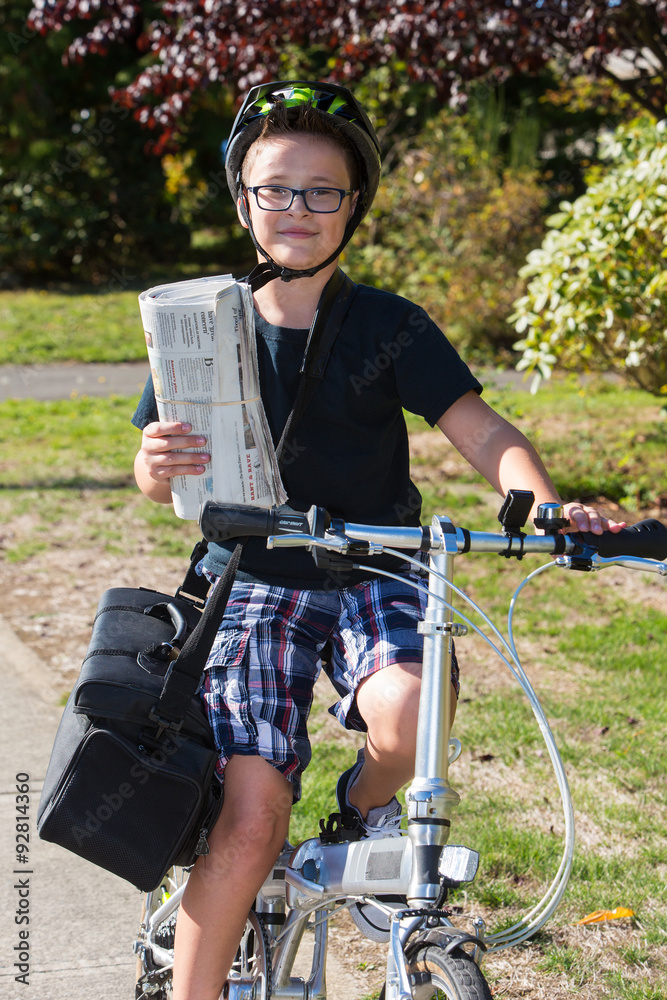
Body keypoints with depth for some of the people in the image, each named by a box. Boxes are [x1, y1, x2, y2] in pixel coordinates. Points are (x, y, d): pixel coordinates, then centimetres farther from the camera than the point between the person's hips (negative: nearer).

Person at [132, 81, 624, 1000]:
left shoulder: (391, 327, -3)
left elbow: (482, 432, -10)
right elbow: (158, 483, 4)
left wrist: (545, 504, -31)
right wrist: (157, 467, -21)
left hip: (374, 578, 0)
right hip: (255, 581, 1)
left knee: (407, 713, -33)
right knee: (250, 818, -15)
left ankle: (369, 804, 4)